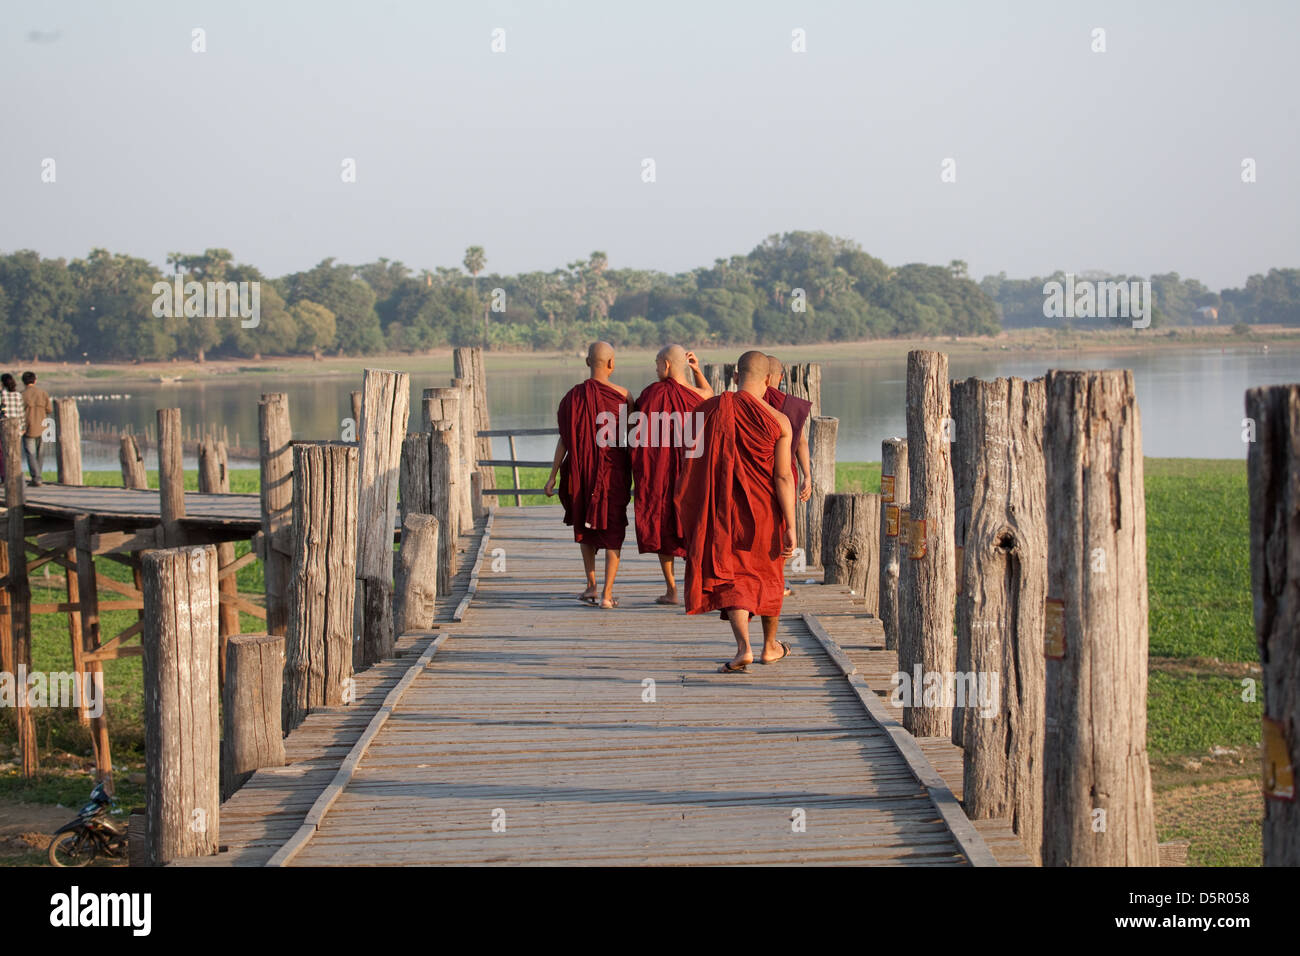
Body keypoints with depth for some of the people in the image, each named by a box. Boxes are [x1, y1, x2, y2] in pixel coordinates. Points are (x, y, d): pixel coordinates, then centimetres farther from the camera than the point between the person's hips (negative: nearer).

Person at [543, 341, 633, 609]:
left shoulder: (573, 396, -5)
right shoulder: (622, 395, -8)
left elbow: (564, 439, -6)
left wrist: (553, 475, 0)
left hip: (582, 470, 1)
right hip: (614, 469, -1)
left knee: (585, 526, 21)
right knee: (613, 530, 6)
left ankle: (591, 586, 20)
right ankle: (607, 593, -2)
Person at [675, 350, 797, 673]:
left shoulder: (708, 411, -6)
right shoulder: (778, 421, -10)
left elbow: (694, 462, 2)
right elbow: (783, 477, -13)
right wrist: (790, 526, -12)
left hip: (724, 510, -1)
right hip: (764, 511, 1)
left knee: (730, 577, 2)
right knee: (767, 573, 19)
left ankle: (743, 647, -17)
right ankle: (770, 646, 34)